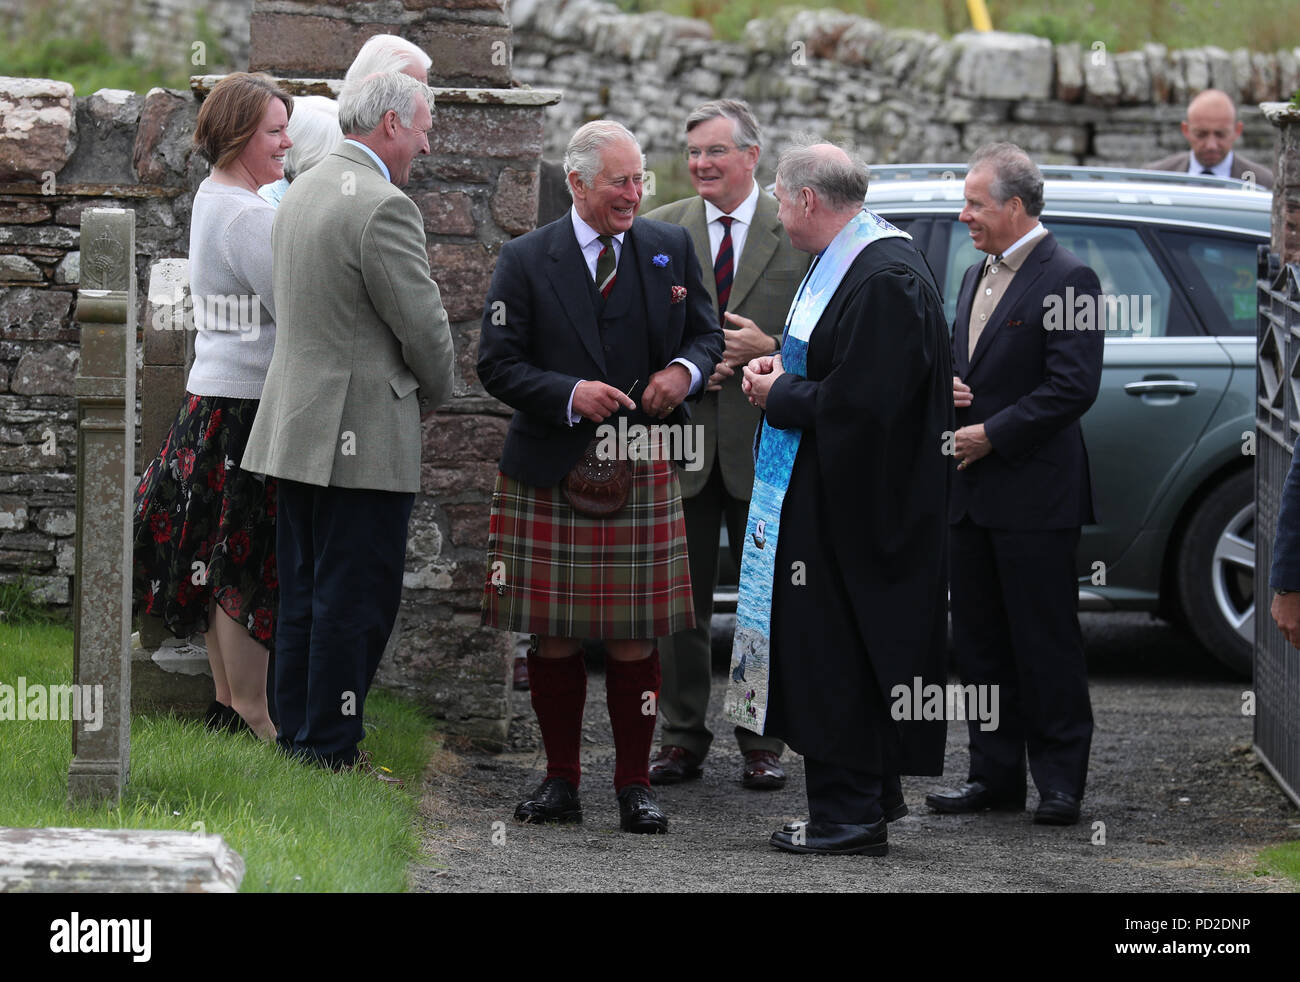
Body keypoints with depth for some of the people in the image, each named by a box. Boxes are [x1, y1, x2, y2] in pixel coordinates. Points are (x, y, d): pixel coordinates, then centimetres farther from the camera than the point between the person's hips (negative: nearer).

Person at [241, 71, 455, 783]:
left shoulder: (300, 193, 12)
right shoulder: (383, 208, -17)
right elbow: (424, 326, -14)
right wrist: (433, 393, 7)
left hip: (297, 426, 9)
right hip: (364, 433, -9)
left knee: (304, 595, 14)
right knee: (354, 599, -3)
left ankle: (298, 738, 19)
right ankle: (331, 751, -1)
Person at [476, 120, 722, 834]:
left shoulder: (670, 248, 7)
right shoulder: (526, 261, -1)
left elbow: (704, 331, 16)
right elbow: (498, 364, -2)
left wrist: (686, 369, -6)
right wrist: (569, 394, -16)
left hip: (642, 473, 1)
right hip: (549, 474, -1)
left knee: (634, 637, 0)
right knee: (554, 637, 3)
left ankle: (634, 786, 9)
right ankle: (560, 781, 15)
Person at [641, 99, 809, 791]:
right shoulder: (662, 230, 7)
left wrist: (767, 349, -14)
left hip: (765, 445, -2)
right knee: (680, 601, 6)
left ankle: (761, 742, 12)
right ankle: (683, 739, 14)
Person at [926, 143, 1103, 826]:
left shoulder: (1067, 280, -11)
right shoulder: (977, 277, 16)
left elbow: (1073, 386, -18)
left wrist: (992, 435, -16)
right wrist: (949, 386, 3)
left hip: (1034, 494, -9)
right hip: (971, 490, 9)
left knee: (1046, 642, -3)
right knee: (978, 641, 11)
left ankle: (1060, 781, 3)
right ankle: (996, 775, 18)